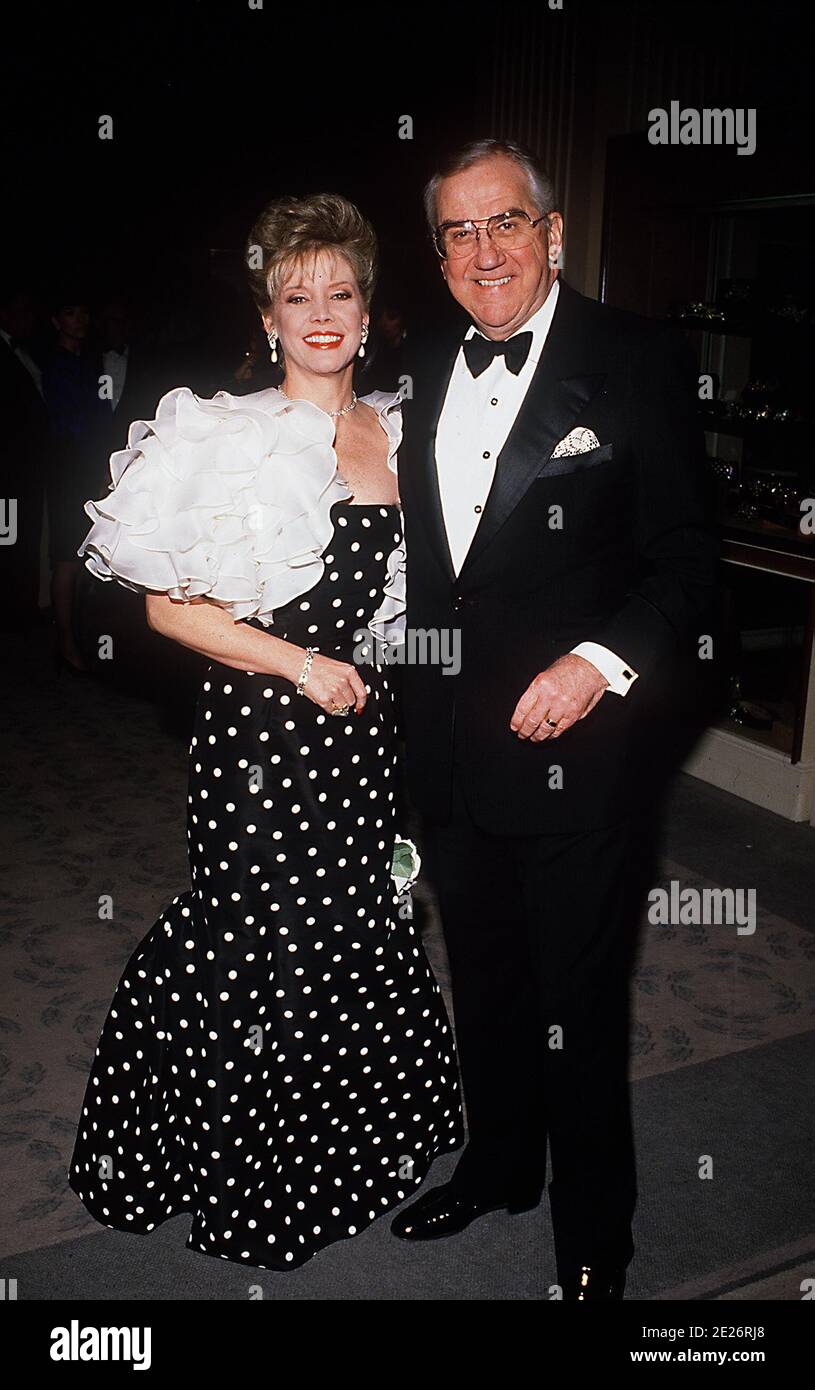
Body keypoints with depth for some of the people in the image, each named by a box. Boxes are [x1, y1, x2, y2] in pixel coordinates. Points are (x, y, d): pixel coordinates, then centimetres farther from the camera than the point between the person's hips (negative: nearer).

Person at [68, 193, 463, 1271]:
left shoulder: (396, 432, 7)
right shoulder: (227, 435, -11)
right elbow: (168, 605, -14)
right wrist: (302, 665, -15)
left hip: (365, 724, 6)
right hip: (262, 728, -5)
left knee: (358, 928, 17)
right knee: (262, 937, 6)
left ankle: (349, 1138, 42)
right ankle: (256, 1180, 31)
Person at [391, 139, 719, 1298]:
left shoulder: (636, 363, -8)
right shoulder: (428, 377, 10)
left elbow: (687, 561, -10)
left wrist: (603, 661, -25)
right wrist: (420, 721, 9)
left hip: (578, 746, -5)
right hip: (454, 752, 6)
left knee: (578, 1008, 7)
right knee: (484, 982, 22)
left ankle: (594, 1242, 32)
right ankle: (499, 1166, 46)